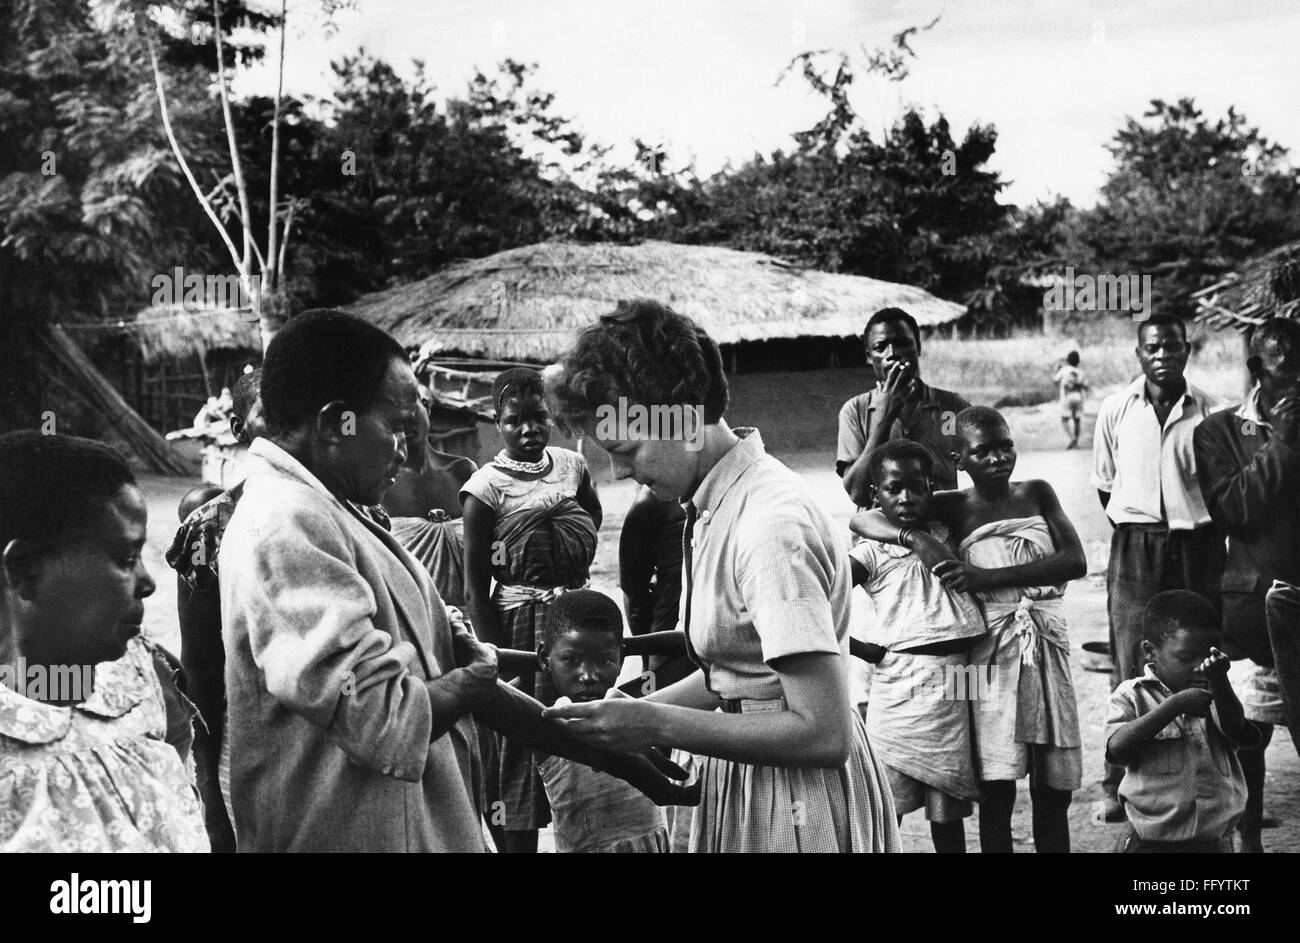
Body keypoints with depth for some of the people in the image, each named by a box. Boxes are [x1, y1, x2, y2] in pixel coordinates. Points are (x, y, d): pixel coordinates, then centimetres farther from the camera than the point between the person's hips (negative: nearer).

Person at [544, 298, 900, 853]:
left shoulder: (771, 526, -24)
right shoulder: (716, 507, 2)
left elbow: (823, 734, -26)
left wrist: (658, 725, -23)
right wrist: (630, 713, 0)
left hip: (798, 805, -8)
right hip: (744, 786, 8)